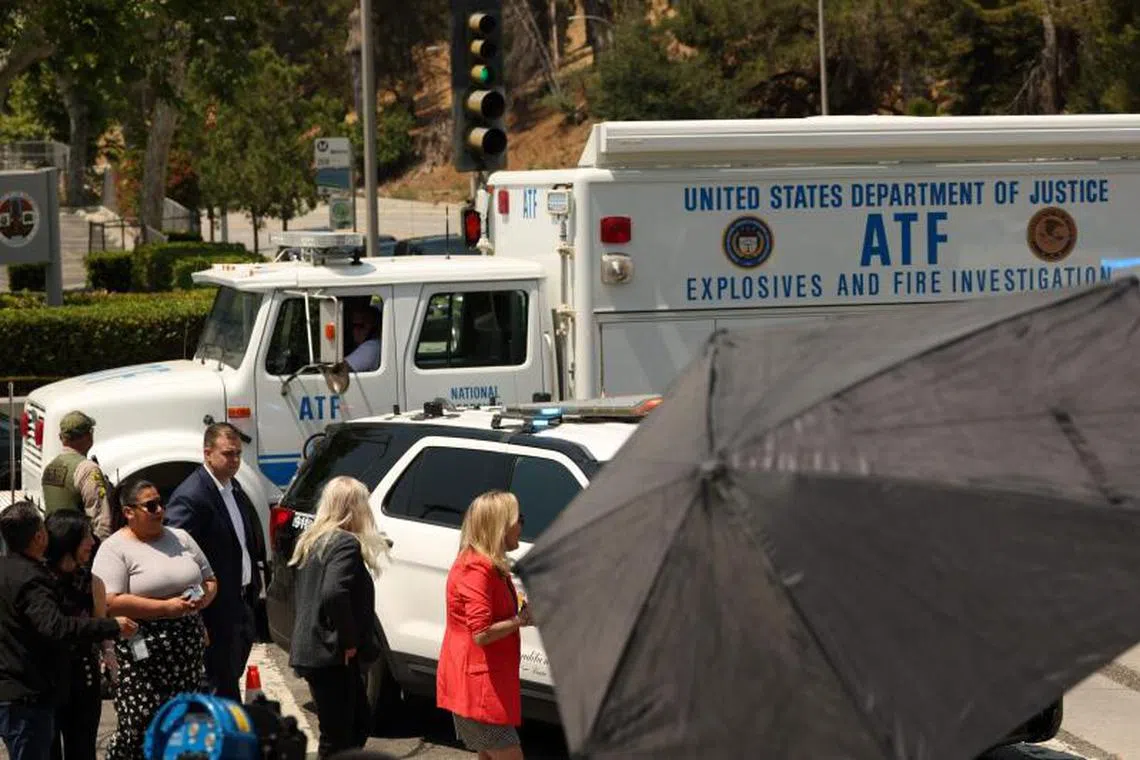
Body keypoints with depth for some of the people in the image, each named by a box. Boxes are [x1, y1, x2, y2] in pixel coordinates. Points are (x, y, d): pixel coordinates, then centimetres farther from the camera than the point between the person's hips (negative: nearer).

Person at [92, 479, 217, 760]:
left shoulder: (180, 538, 15)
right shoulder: (115, 549, -4)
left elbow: (209, 580, 22)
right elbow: (111, 602, -15)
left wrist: (204, 598, -2)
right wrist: (166, 607, -18)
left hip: (190, 649, 6)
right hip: (143, 651, -5)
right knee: (139, 727, -8)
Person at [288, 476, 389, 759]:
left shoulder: (311, 542, 13)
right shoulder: (347, 544, -15)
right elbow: (333, 594, -29)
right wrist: (349, 640, -18)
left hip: (311, 650, 9)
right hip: (332, 656, -9)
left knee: (359, 724, 21)